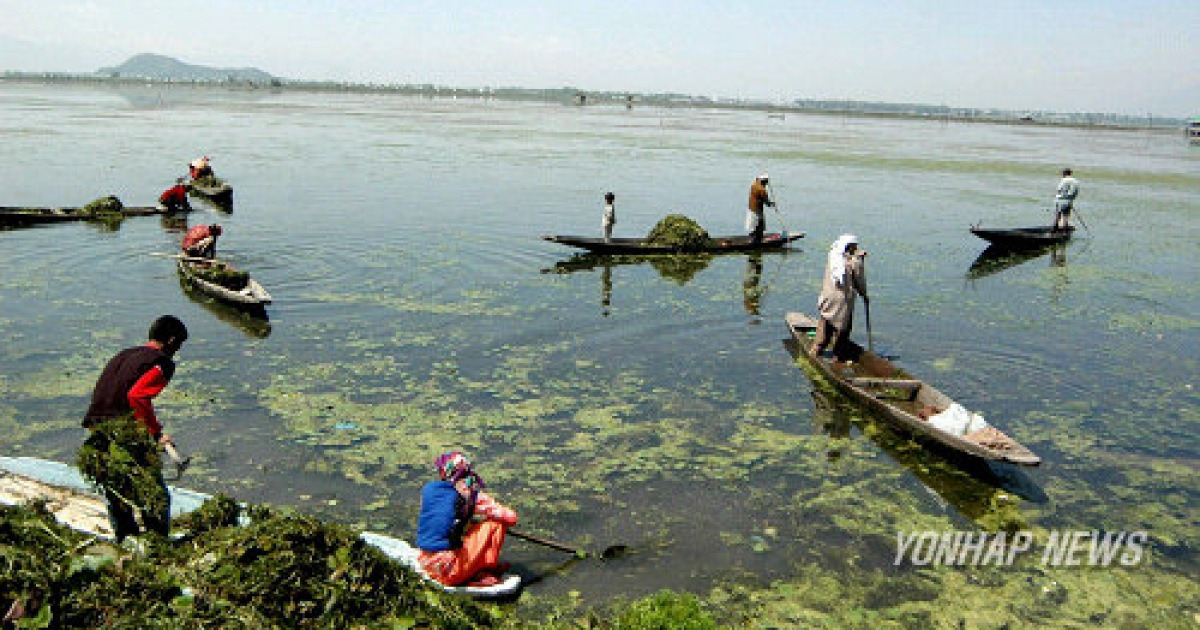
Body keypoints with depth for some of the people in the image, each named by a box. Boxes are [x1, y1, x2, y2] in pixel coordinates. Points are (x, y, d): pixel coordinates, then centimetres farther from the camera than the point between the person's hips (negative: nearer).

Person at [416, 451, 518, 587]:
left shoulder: (427, 490, 6)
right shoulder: (472, 496, -8)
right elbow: (511, 517, -6)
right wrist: (486, 511, 12)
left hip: (426, 565, 6)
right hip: (451, 572, -6)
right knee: (495, 523, 3)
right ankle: (488, 570, 11)